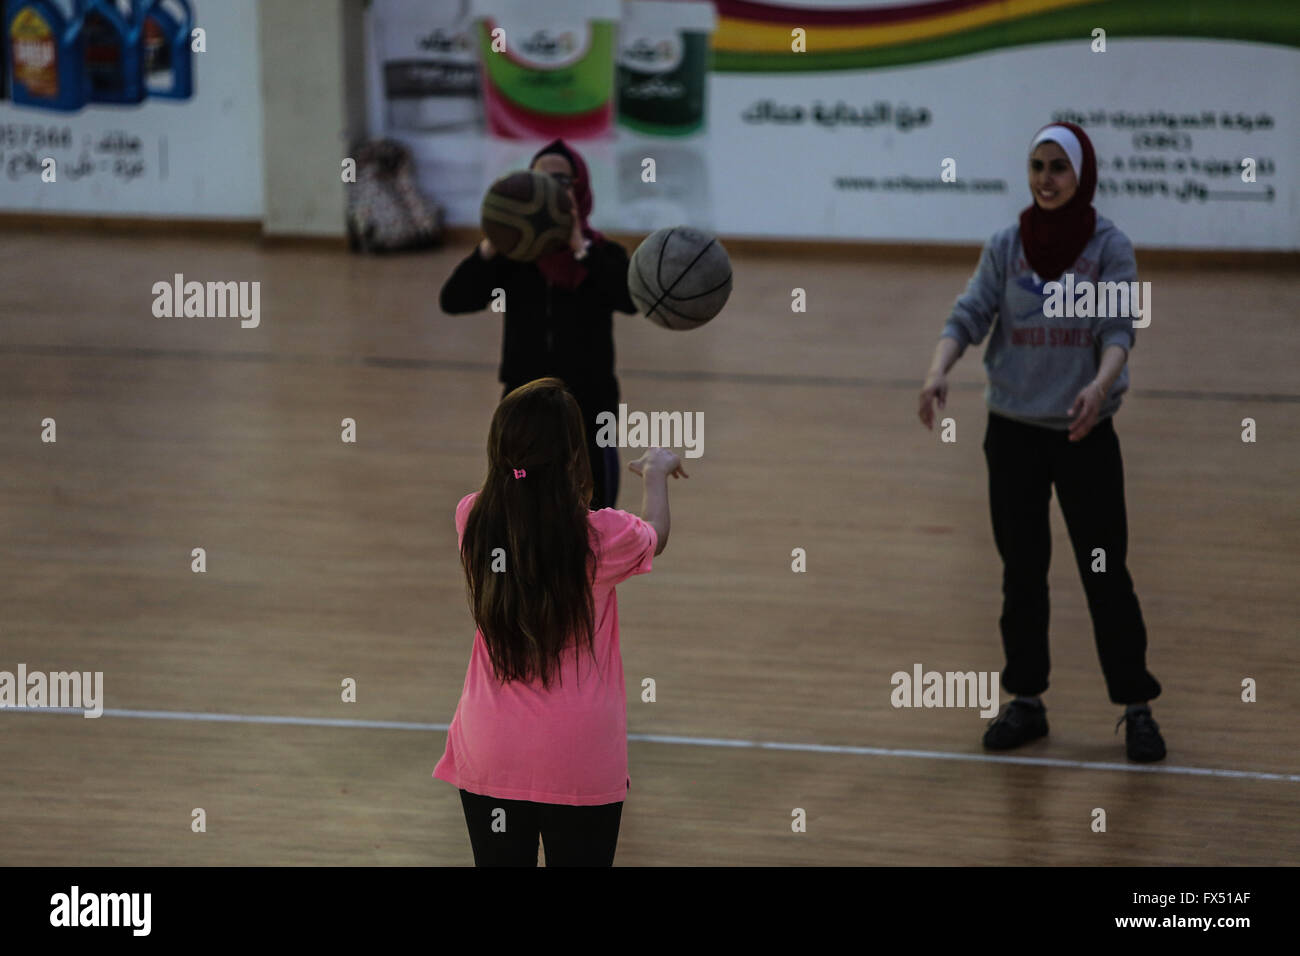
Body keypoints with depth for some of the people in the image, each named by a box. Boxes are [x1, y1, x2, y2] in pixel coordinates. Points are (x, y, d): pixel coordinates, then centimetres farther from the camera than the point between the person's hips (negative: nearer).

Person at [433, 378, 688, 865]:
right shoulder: (602, 537, -16)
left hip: (488, 753, 2)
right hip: (581, 763, -2)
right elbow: (655, 537, 9)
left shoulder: (472, 520, -8)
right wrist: (656, 473, 29)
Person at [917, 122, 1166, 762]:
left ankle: (1136, 708, 8)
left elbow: (1118, 327, -15)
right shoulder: (1005, 247, 2)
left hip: (1086, 433, -3)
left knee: (1106, 572, -2)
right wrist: (938, 371, -25)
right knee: (1021, 572, 9)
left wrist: (1100, 384, -35)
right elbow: (970, 315, -5)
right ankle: (1026, 702, 20)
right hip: (1013, 431, 3)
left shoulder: (1109, 247, -5)